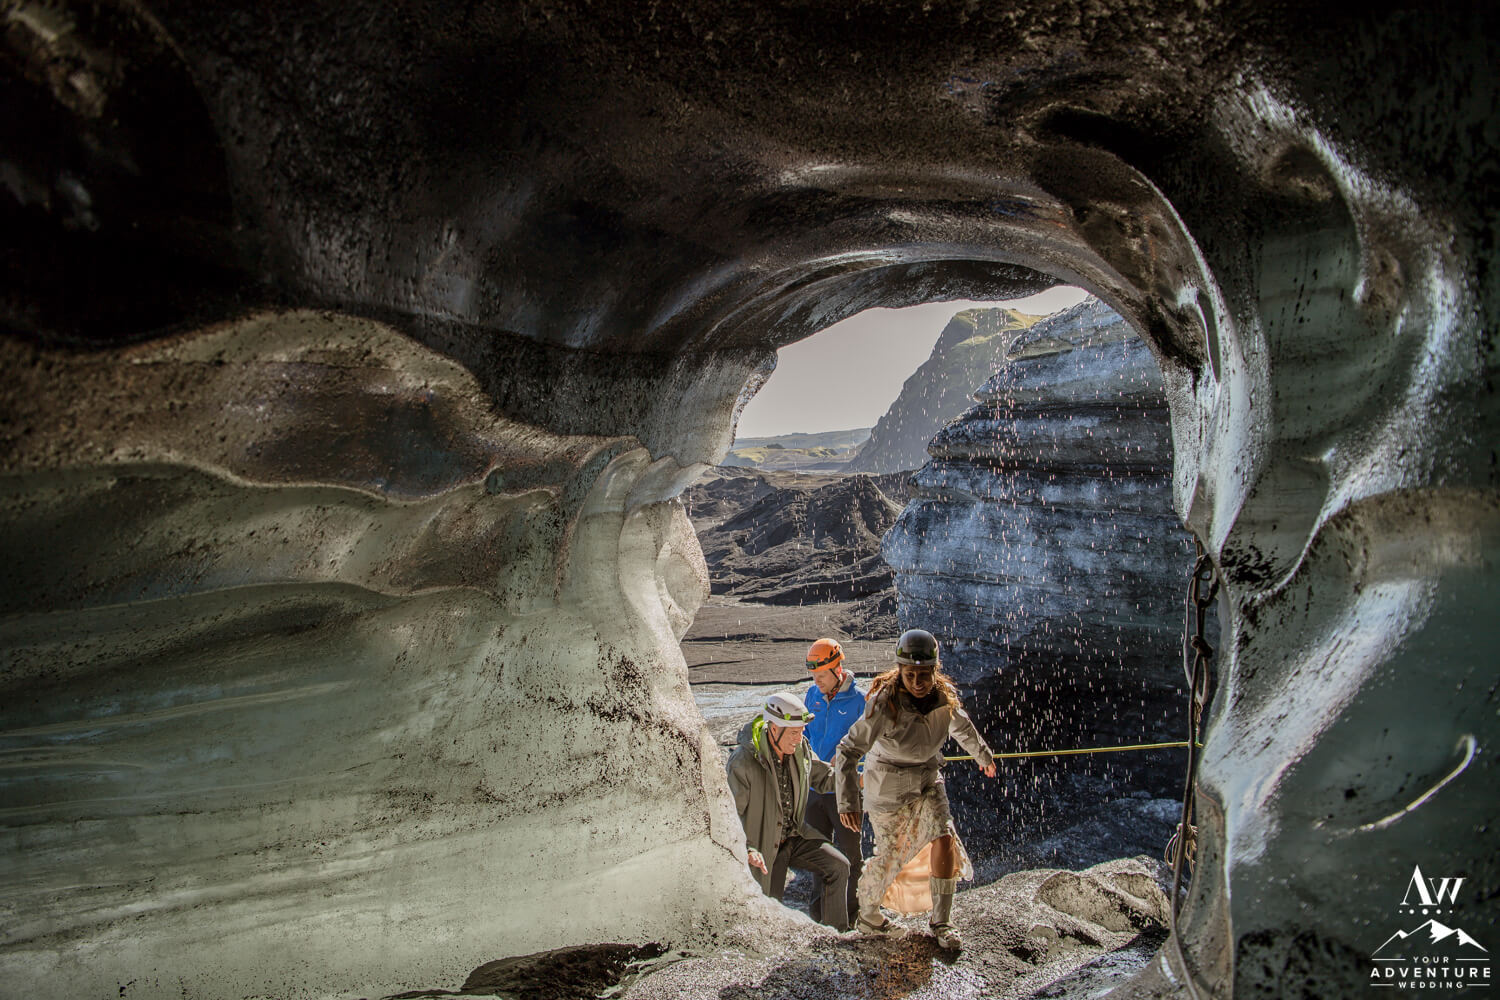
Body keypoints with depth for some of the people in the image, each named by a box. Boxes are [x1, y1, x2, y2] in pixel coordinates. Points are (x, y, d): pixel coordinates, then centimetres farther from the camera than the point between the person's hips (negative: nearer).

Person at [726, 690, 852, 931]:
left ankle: (837, 934, 8)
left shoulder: (800, 749, -5)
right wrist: (747, 849, -34)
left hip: (795, 836, 6)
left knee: (839, 866, -6)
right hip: (765, 845, -5)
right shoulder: (743, 761, -24)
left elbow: (823, 777, 11)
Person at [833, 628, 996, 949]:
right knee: (890, 856, 6)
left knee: (945, 841, -10)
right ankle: (867, 910, 35)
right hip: (888, 786, -4)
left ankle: (941, 922, 9)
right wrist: (848, 802, -35)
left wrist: (983, 755, 28)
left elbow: (961, 726, 11)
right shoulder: (885, 703, -30)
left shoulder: (945, 695, -14)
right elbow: (848, 751, -28)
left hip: (928, 780, 4)